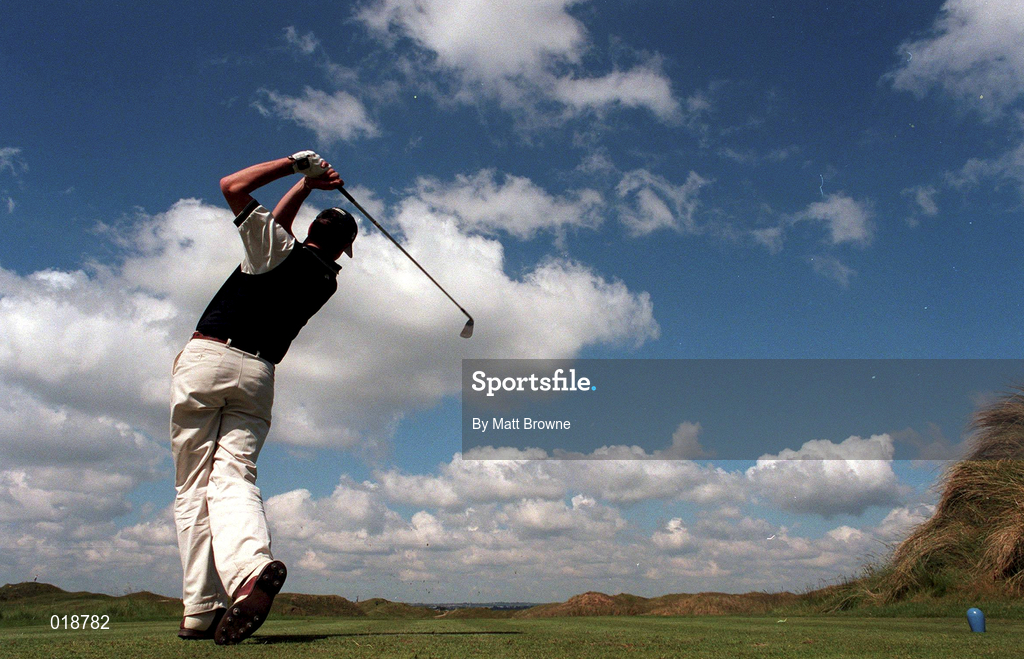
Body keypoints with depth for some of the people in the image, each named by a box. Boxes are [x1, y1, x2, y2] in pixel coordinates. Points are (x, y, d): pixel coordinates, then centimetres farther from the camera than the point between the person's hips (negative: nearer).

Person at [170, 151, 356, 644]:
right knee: (234, 477, -5)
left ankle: (201, 610, -6)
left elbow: (233, 187, 2)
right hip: (257, 374, 4)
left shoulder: (280, 248, -1)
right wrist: (306, 183, 27)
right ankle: (252, 564, -35)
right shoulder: (327, 280, 14)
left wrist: (296, 168, 9)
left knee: (194, 485, -1)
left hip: (206, 359, -4)